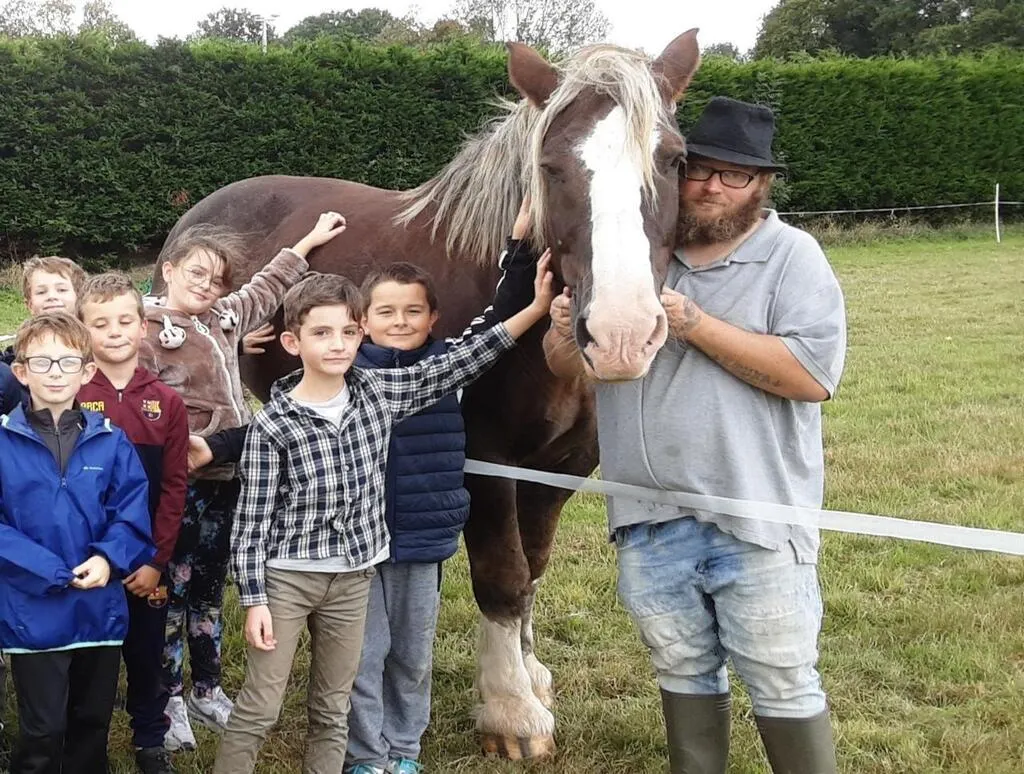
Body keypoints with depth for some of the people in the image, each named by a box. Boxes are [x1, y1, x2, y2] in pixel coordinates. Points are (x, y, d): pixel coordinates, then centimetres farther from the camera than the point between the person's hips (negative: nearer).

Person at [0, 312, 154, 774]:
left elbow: (132, 510, -2)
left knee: (93, 722, 18)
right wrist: (57, 574, -18)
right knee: (42, 732, 5)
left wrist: (108, 558, -20)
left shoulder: (111, 442, 1)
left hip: (101, 606, 3)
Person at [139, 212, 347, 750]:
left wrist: (307, 243, 35)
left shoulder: (225, 317, 11)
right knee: (174, 585, 2)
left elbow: (266, 289, 29)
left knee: (210, 585, 16)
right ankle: (169, 701, 13)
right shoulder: (149, 332, -11)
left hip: (226, 479, 7)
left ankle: (207, 691, 28)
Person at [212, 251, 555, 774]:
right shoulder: (272, 425, -13)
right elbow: (251, 518, -11)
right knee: (258, 710, 2)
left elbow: (458, 364, 0)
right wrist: (254, 600, -14)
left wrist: (535, 309, -5)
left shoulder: (380, 392, -1)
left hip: (353, 578, 4)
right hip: (286, 577, -4)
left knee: (332, 713, 14)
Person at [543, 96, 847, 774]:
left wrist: (698, 326, -20)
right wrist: (566, 333, -13)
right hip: (650, 519, 4)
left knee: (784, 685, 4)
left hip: (755, 518, -4)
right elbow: (567, 368, 11)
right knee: (683, 672, 18)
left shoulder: (792, 256, -4)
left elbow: (814, 375, -18)